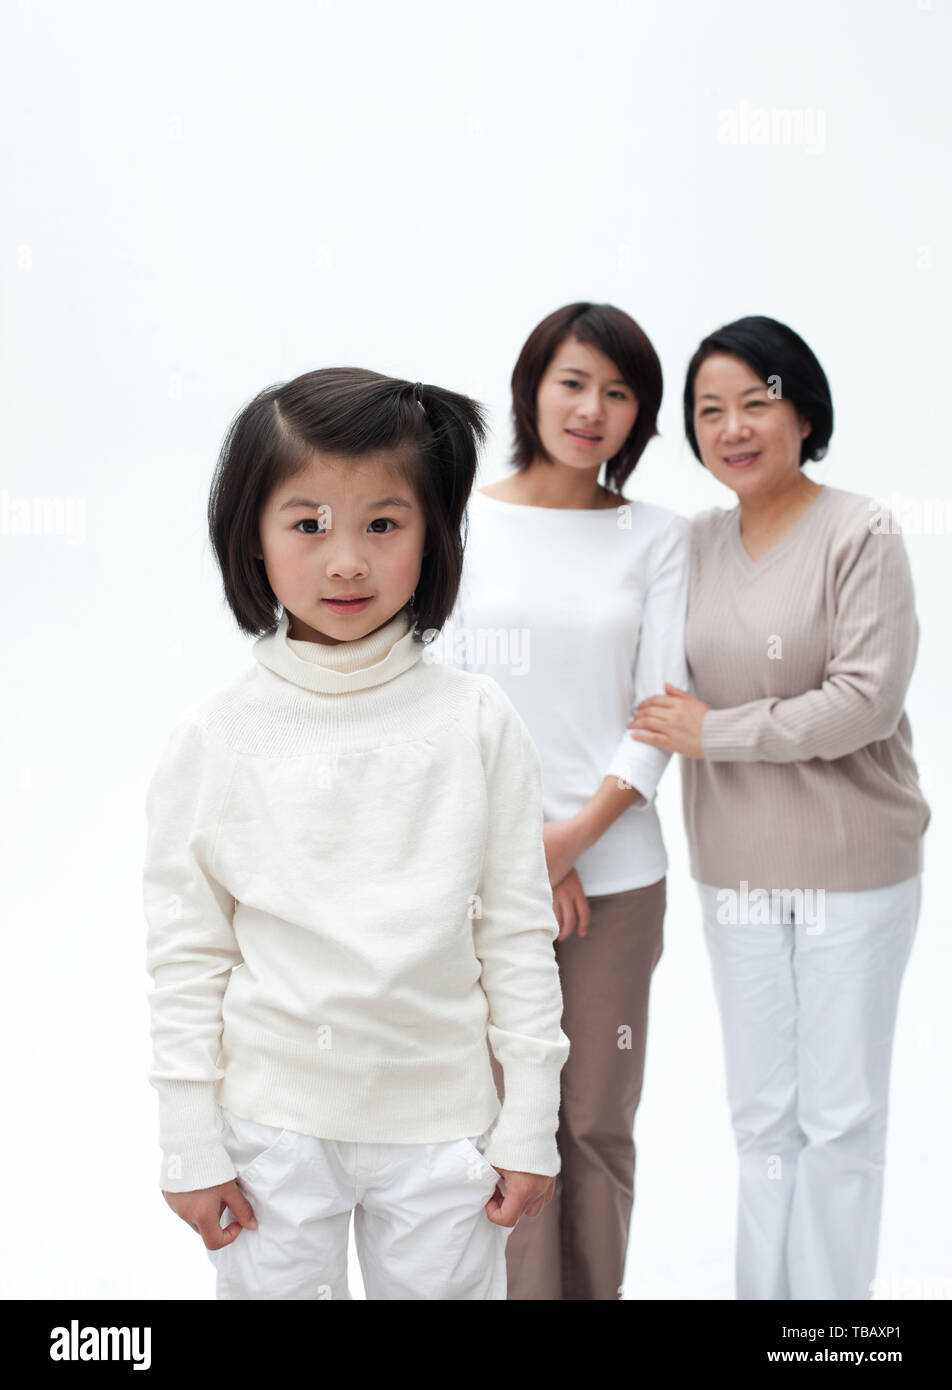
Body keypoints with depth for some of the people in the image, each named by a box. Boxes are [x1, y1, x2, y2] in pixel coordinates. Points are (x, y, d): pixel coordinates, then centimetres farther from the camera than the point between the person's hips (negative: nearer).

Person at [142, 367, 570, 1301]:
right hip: (270, 1125, 0)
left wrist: (530, 1127, 1)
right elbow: (186, 954, -1)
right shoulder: (213, 739, -6)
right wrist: (191, 1146, 1)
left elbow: (518, 935, -1)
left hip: (440, 1127, 0)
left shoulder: (480, 724, -6)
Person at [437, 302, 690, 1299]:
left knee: (600, 1120, 9)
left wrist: (574, 836, -10)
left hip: (616, 867, 1)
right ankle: (524, 1289, 21)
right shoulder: (460, 522, 2)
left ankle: (598, 1289, 26)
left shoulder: (657, 538, 6)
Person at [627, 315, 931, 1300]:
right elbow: (666, 696, 10)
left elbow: (866, 700, -18)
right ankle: (762, 1288, 31)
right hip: (736, 869, 5)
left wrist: (713, 733, -15)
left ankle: (832, 1292, 24)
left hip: (852, 869, -5)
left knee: (840, 1116, 8)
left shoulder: (860, 534, -11)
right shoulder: (697, 543, 4)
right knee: (761, 1113, 16)